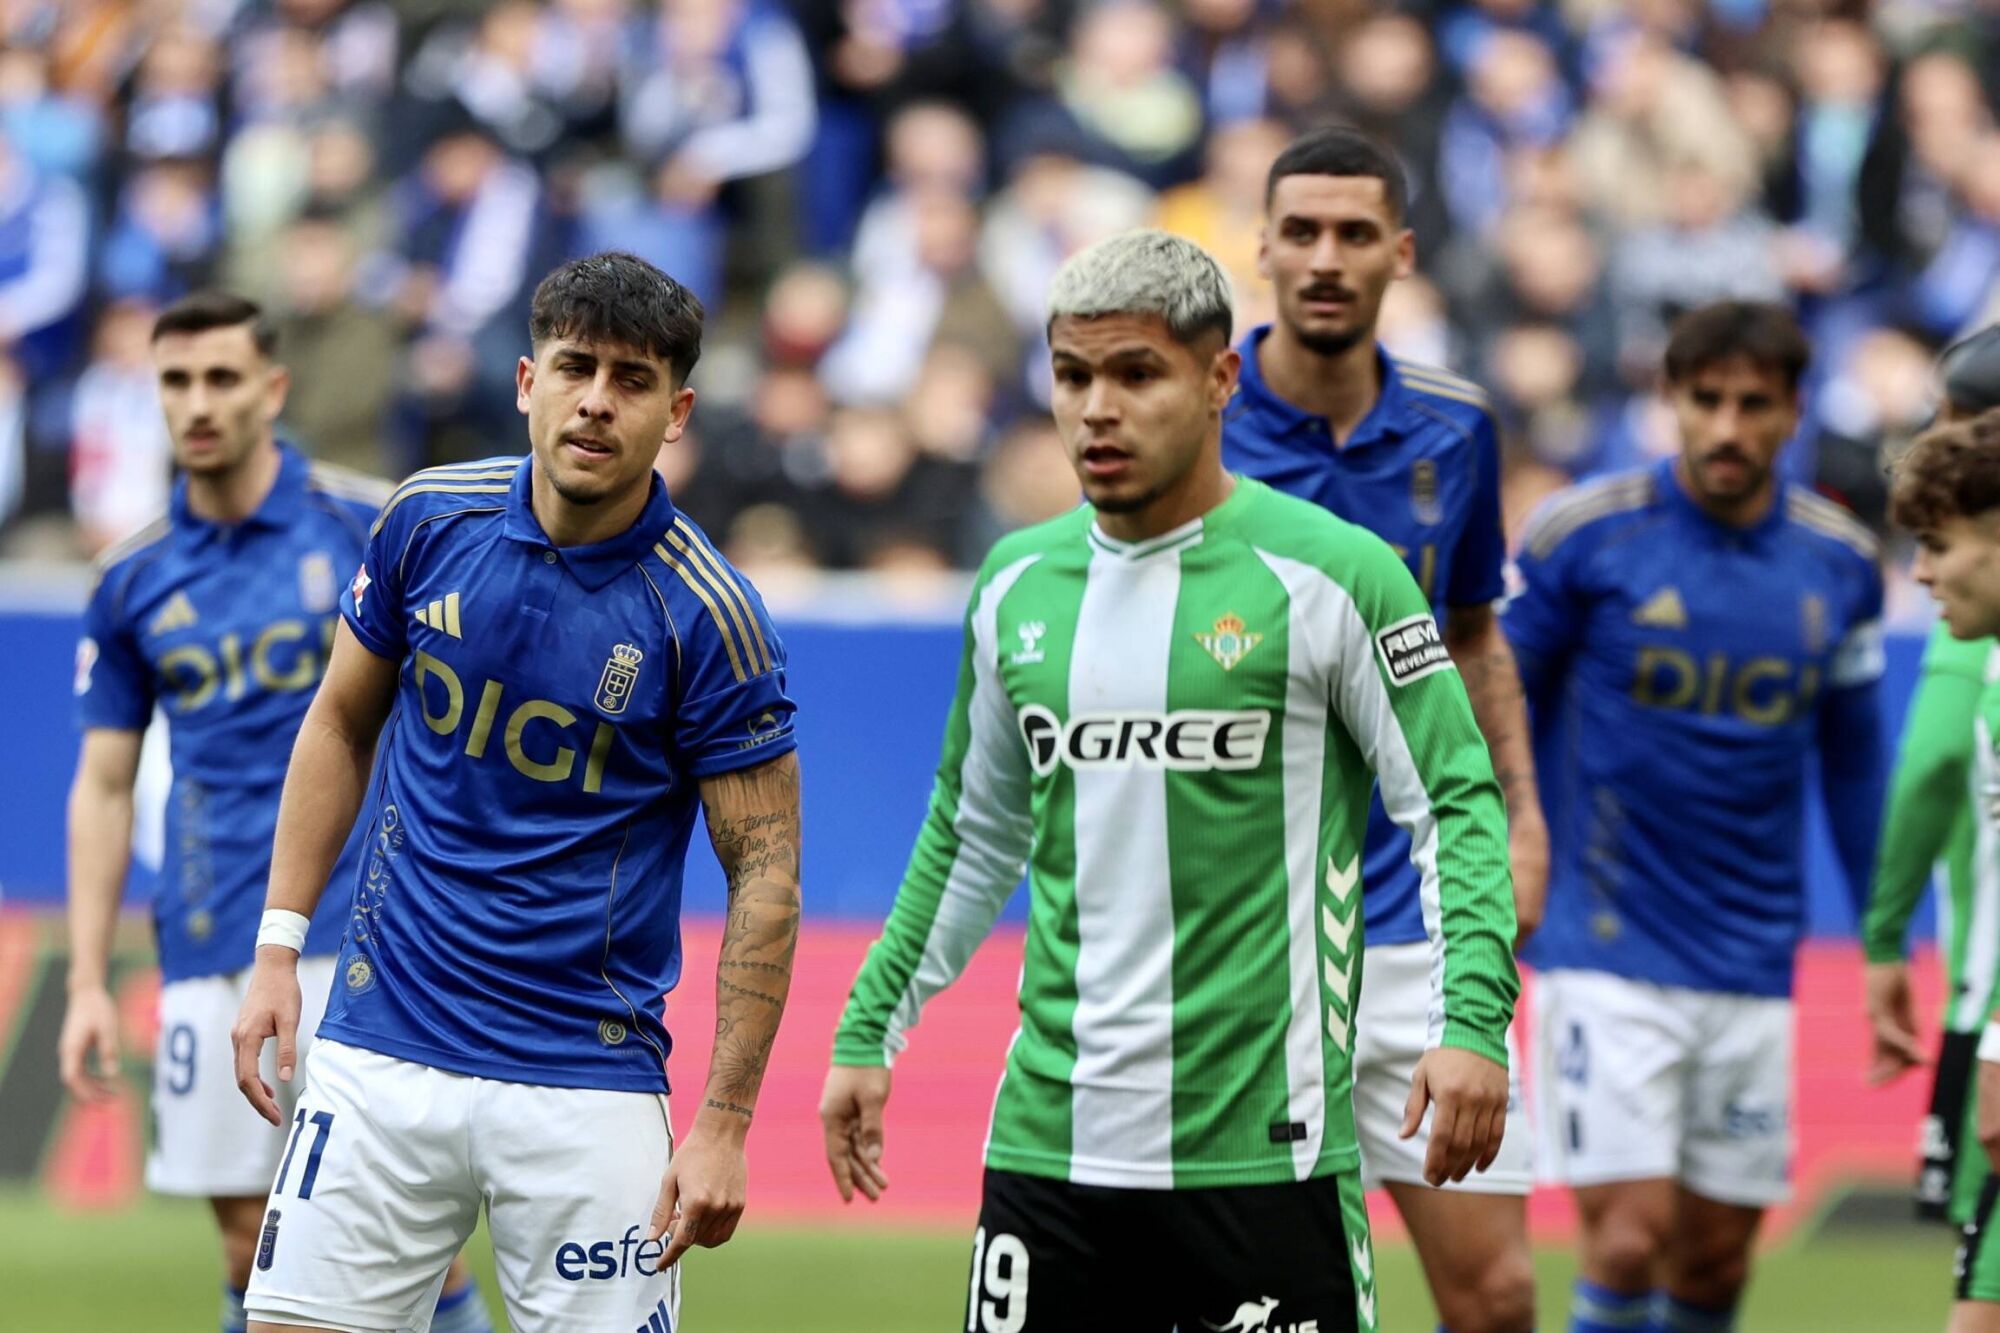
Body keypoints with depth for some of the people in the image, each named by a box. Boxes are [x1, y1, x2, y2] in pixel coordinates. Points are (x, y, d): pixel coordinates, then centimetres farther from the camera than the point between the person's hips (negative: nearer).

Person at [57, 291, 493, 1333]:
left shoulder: (373, 527, -1)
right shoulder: (132, 581, 8)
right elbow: (103, 788, 12)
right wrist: (88, 984, 6)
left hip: (359, 935, -3)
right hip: (210, 957, 3)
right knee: (250, 1247, 3)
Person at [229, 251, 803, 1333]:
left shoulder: (705, 614, -11)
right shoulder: (431, 521, 0)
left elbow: (764, 876, -7)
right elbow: (341, 725, 14)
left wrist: (724, 1124, -12)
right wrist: (277, 950, 8)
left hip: (585, 1082, -3)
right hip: (379, 1050, 3)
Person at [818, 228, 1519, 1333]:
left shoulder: (1330, 572, -6)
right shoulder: (1017, 583, 11)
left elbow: (1459, 802, -5)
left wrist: (1472, 1023, -18)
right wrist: (870, 1032, 22)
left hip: (1261, 1149, -4)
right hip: (1049, 1146, 5)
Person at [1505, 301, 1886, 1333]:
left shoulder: (1838, 560, 4)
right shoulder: (1583, 534, -8)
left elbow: (1852, 755, 15)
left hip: (1754, 966, 4)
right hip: (1605, 957, -4)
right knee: (1629, 1236, -13)